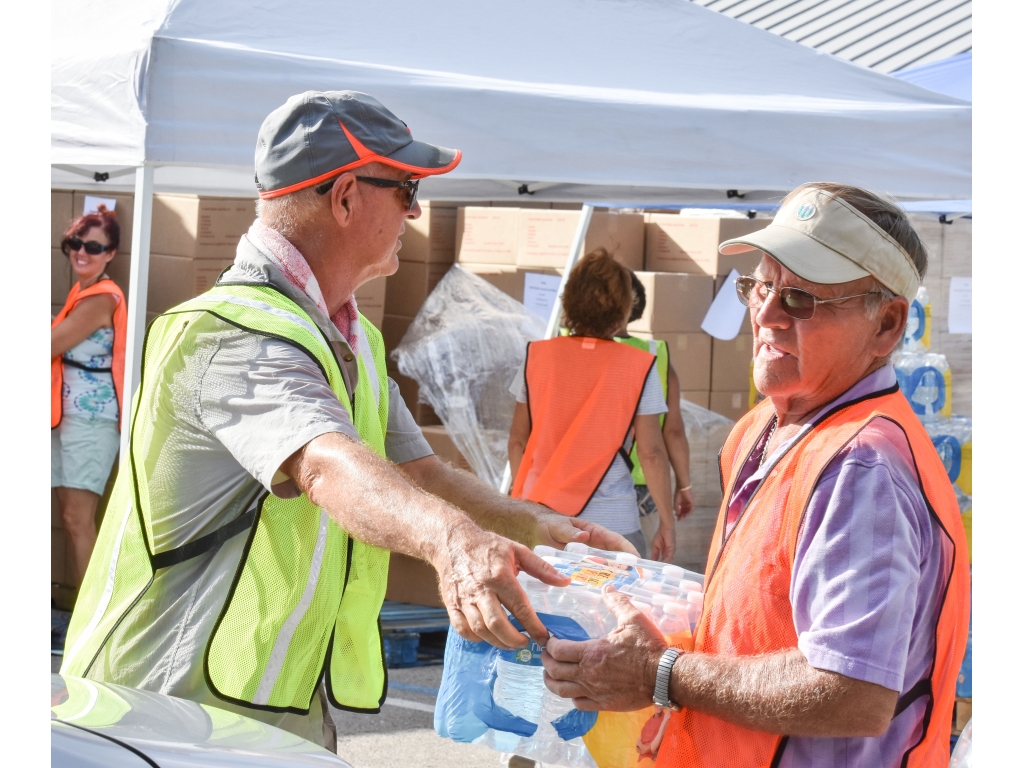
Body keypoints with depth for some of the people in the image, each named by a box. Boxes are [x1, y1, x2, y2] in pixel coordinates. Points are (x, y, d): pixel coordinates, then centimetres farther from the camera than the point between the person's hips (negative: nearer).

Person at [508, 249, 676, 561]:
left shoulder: (537, 357, 1)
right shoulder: (639, 368, -5)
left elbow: (517, 441, 7)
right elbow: (651, 453, -5)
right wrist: (667, 524, 3)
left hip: (539, 518, 3)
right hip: (612, 523, -2)